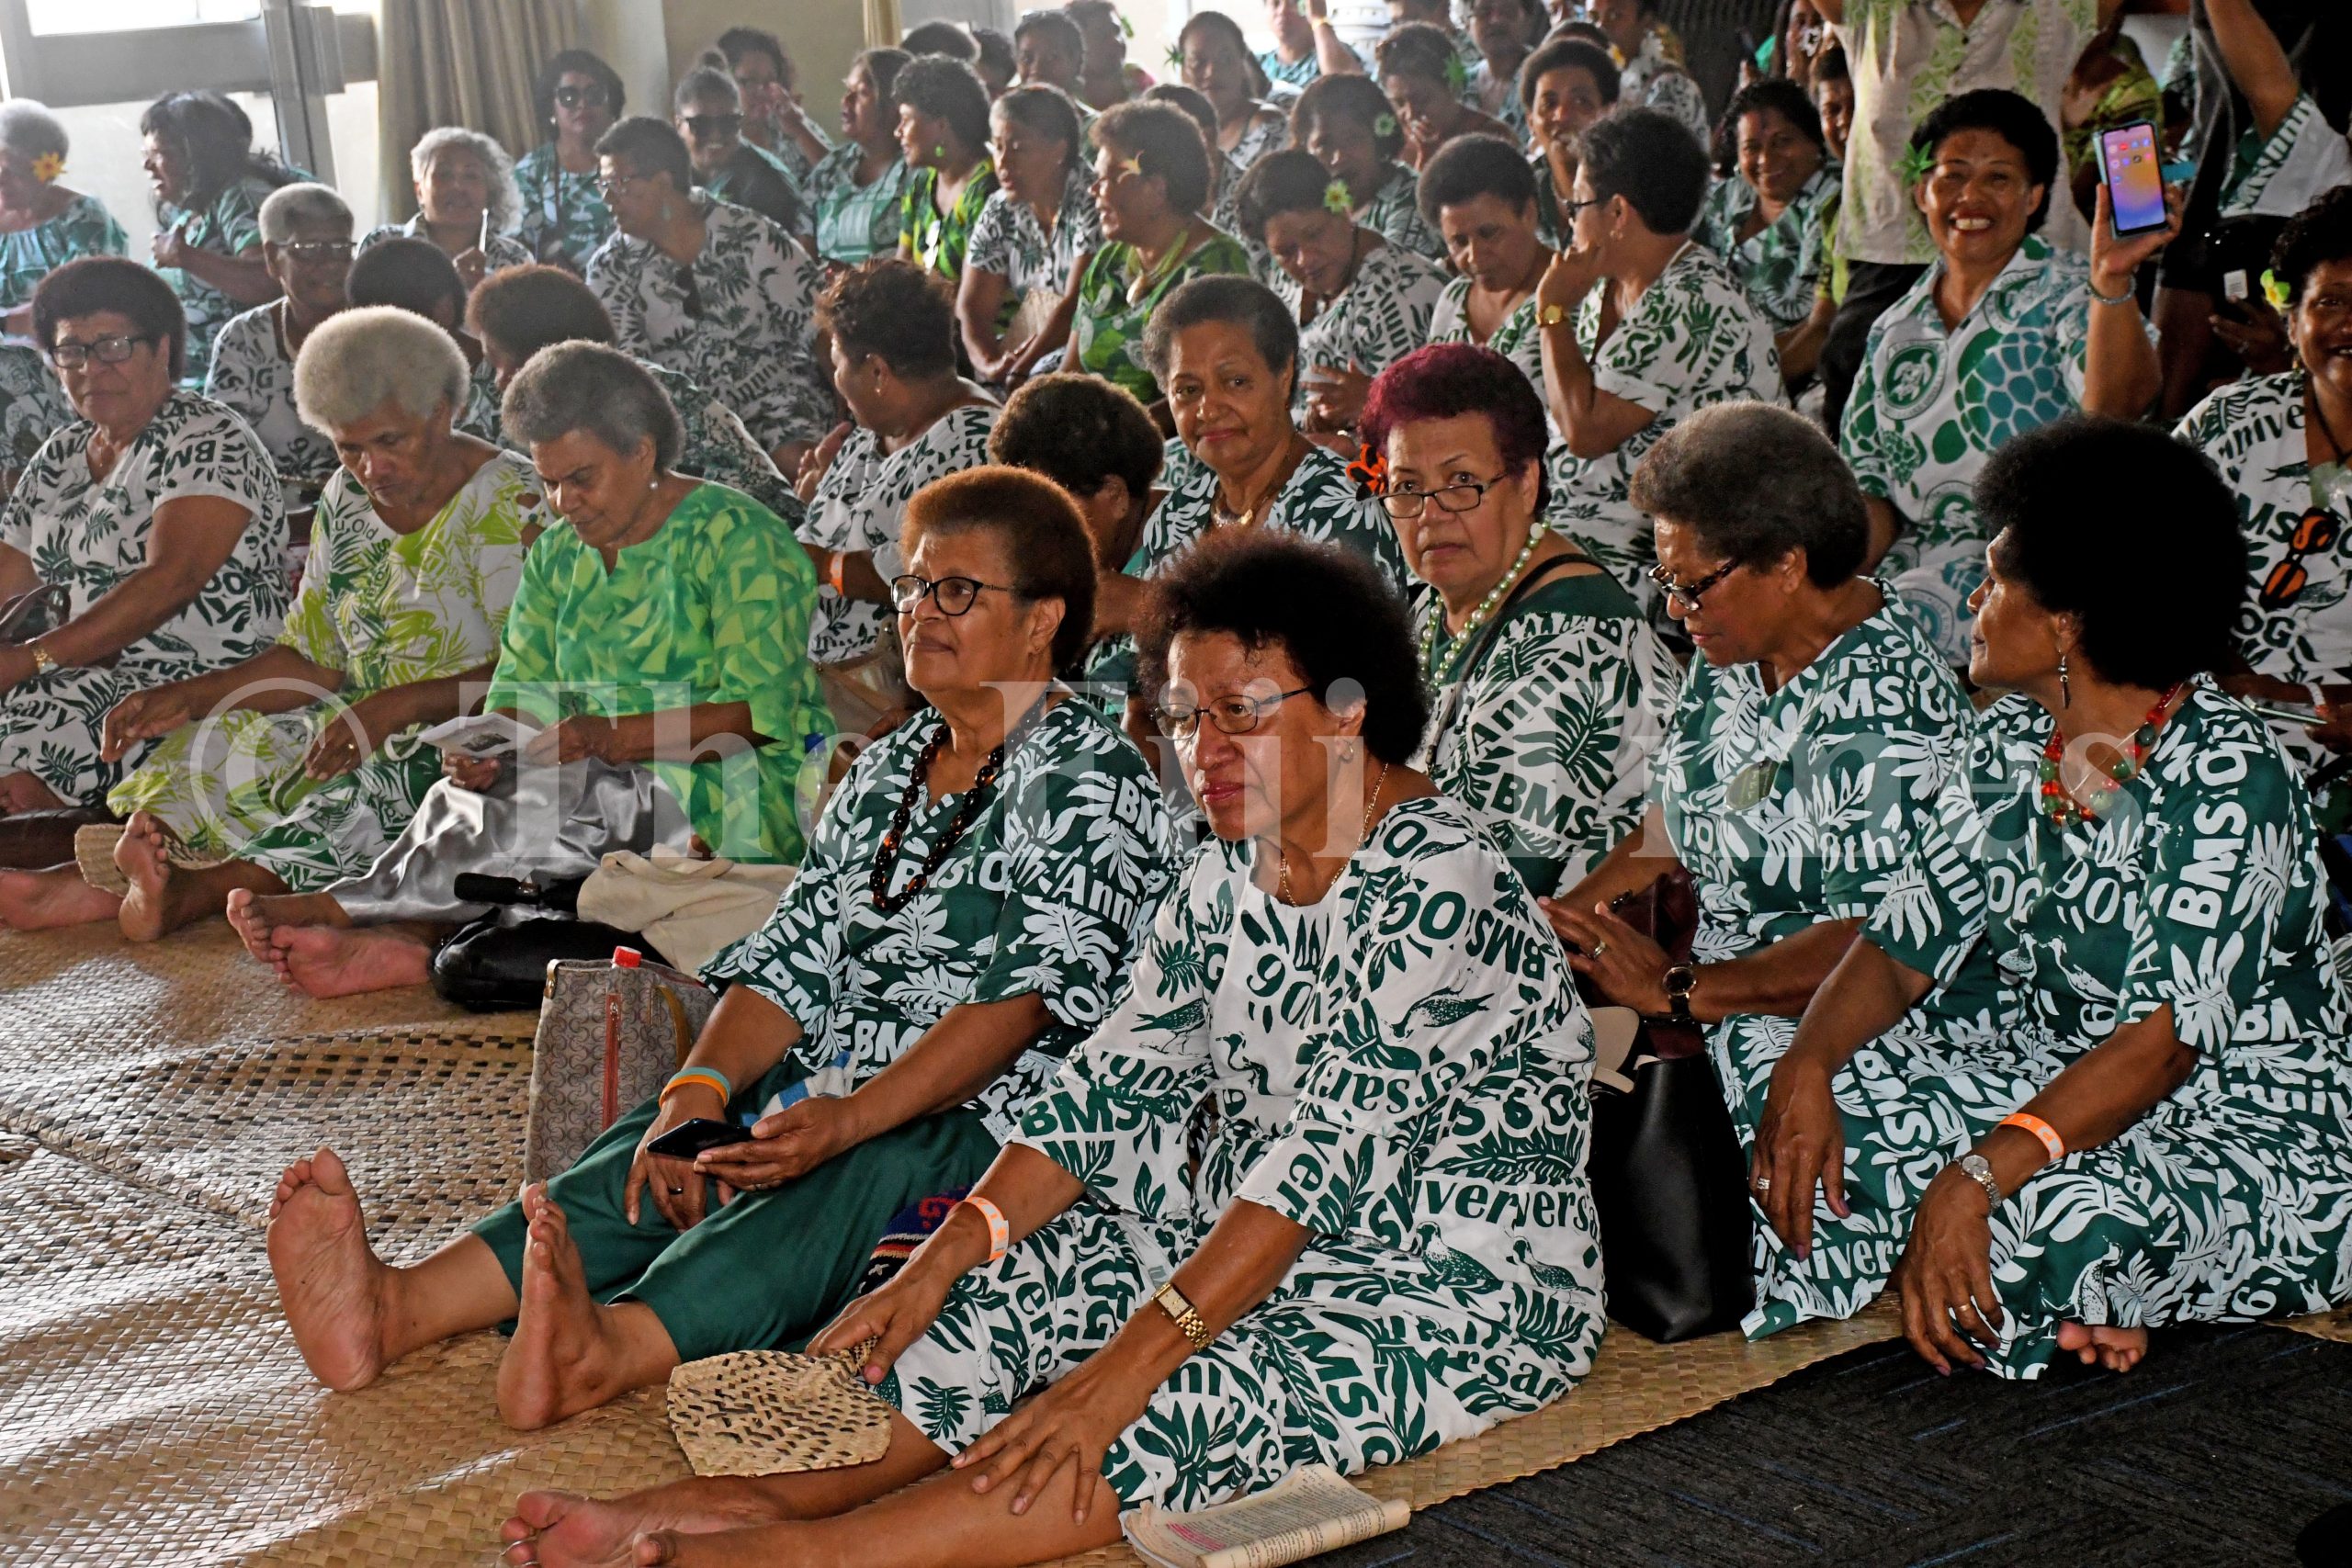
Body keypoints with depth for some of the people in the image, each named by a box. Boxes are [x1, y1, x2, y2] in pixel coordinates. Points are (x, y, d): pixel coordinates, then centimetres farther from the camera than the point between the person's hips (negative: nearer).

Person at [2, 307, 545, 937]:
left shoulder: (511, 501, -11)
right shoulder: (348, 497, 10)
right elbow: (312, 660, 12)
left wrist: (400, 705, -29)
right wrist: (189, 696, -2)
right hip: (360, 722, 7)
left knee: (383, 787, -35)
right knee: (226, 750, -15)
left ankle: (199, 890, -43)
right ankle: (100, 877, -33)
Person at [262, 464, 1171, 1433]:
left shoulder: (1089, 780, -3)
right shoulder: (886, 768, 20)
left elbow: (1023, 999, -16)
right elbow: (794, 960, 11)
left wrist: (848, 1120, -28)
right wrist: (702, 1086, -10)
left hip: (992, 1125, -6)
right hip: (838, 1099, 6)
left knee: (849, 1181, -37)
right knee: (656, 1154, -22)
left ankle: (607, 1352, -62)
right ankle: (401, 1308, -43)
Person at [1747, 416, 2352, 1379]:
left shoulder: (2226, 784, -21)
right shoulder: (2012, 742, 3)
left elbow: (2165, 1042, -29)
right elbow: (1902, 946, 0)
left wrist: (1978, 1175, -39)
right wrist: (1806, 1067, -20)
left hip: (2245, 1124, -7)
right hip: (2047, 1068, 8)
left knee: (2037, 1216, -37)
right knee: (1793, 1125, -13)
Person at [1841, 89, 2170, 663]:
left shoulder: (2064, 296, 1)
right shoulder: (1895, 330, 16)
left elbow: (2118, 404, -21)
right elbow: (1870, 489, 17)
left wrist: (2111, 280, -38)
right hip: (1913, 569, 5)